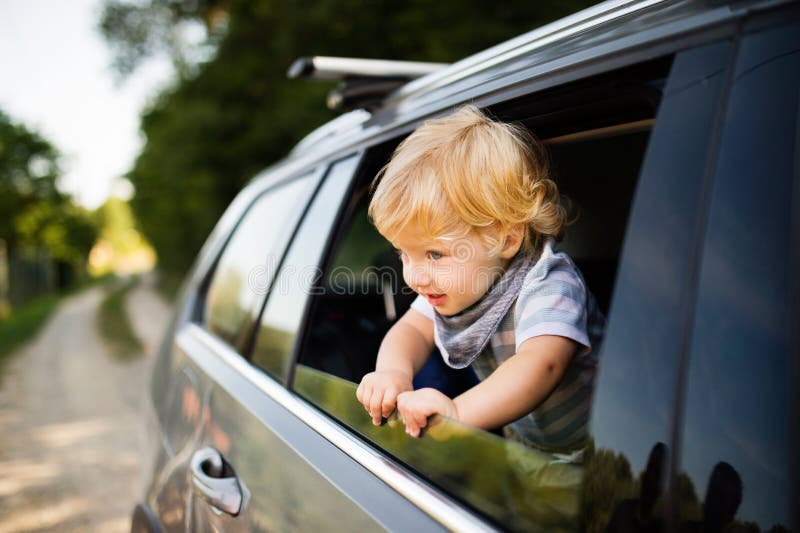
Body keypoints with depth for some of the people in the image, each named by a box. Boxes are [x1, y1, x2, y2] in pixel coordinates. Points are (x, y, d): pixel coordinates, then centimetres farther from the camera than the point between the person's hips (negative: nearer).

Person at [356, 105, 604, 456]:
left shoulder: (547, 285, -28)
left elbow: (541, 365, -43)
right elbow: (411, 330, -4)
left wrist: (459, 411, -58)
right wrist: (393, 371, -27)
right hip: (519, 444, 7)